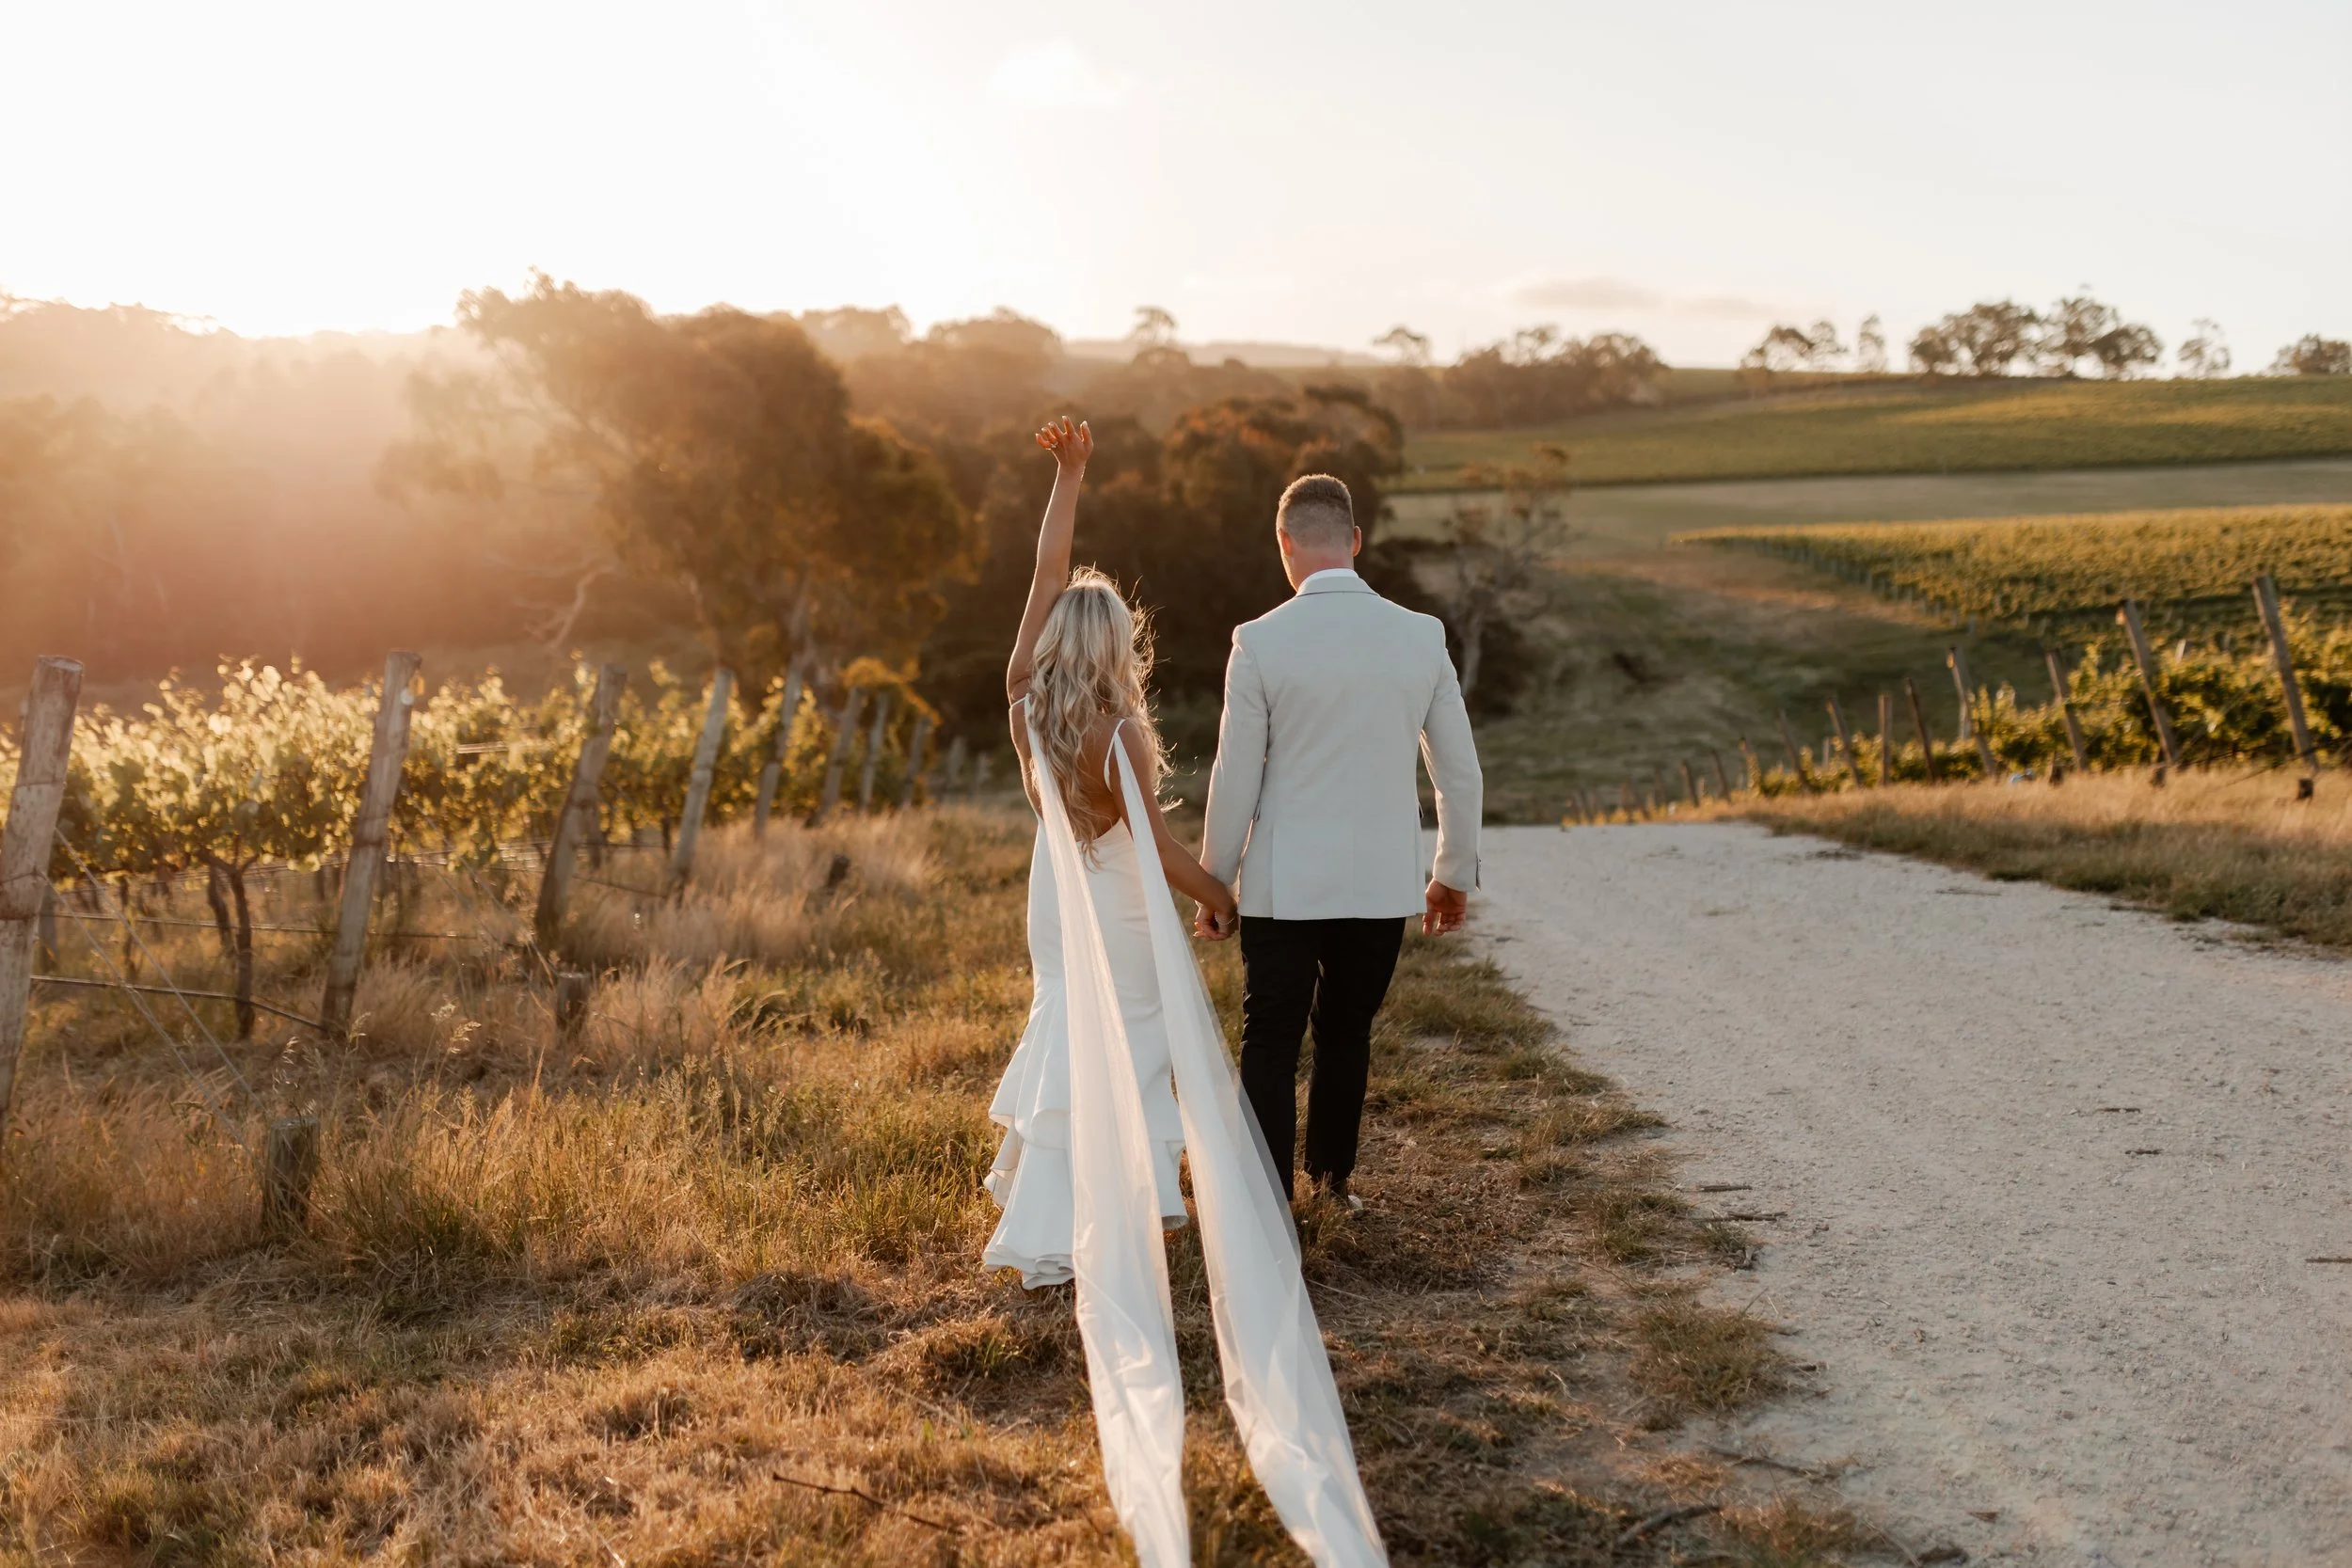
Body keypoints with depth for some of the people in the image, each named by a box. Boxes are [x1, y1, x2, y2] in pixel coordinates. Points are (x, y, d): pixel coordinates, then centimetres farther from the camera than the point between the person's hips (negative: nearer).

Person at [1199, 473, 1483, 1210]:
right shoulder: (1421, 636, -2)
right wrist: (1455, 872, 17)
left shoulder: (1261, 642, -12)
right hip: (1385, 882, 3)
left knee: (1270, 1044, 8)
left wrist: (1212, 883, 5)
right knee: (1346, 1032, 21)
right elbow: (1461, 773, 4)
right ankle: (1331, 1176, 33)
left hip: (1286, 885, -3)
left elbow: (1235, 780, -7)